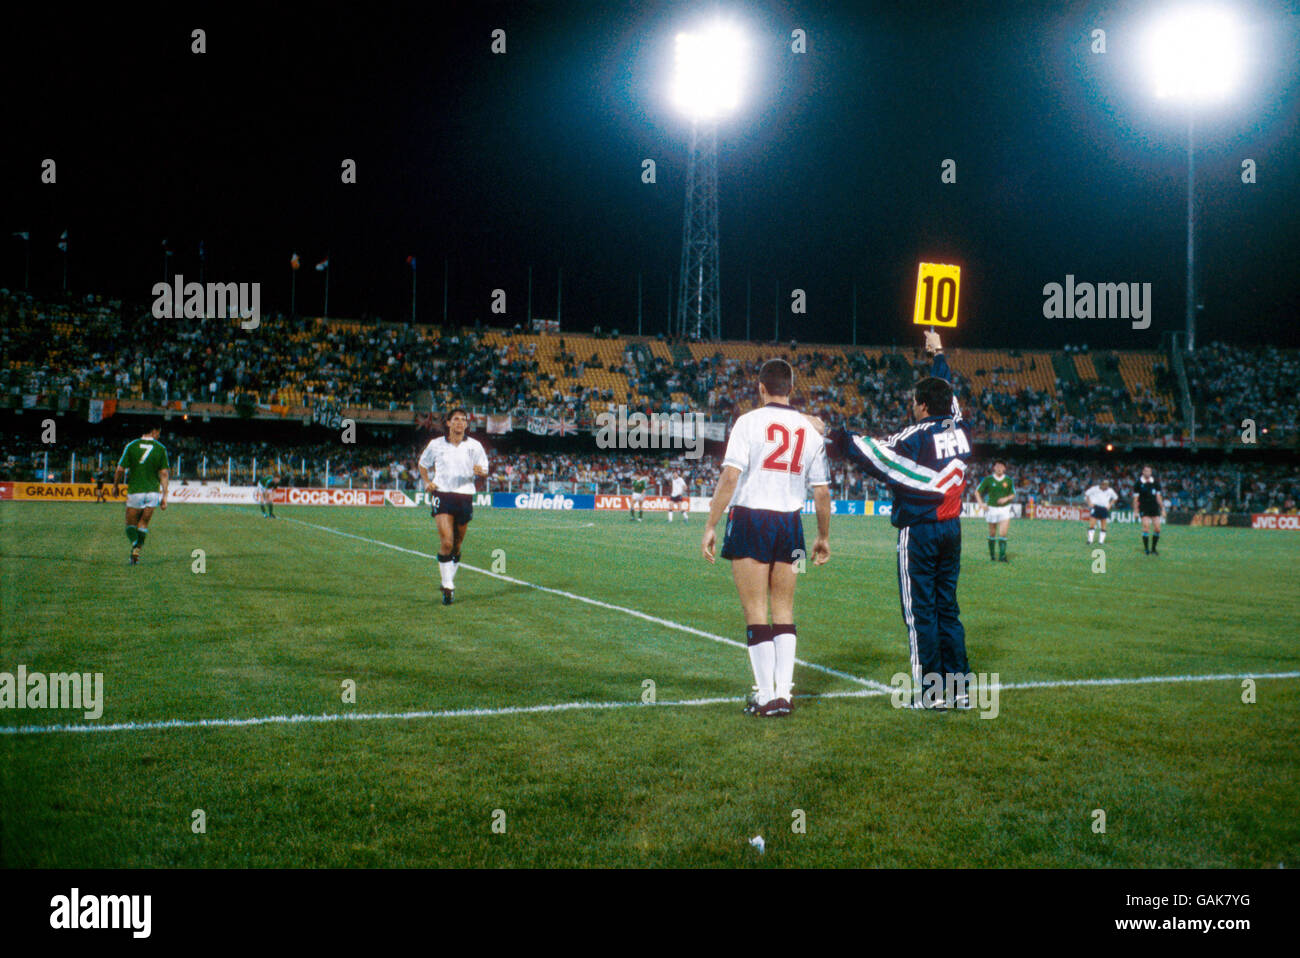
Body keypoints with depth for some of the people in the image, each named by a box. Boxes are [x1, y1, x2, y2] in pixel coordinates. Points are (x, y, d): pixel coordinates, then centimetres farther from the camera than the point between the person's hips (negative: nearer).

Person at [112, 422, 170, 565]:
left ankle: (134, 545, -16)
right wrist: (164, 496, 0)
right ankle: (137, 551, 2)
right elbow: (165, 474, -3)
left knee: (130, 524, 10)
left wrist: (115, 486, 13)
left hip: (135, 491, -1)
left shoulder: (131, 446, -3)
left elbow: (120, 469, -3)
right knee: (143, 524, 13)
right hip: (153, 492, 1)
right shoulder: (161, 449, -1)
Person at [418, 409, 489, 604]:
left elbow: (484, 470, 9)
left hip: (465, 496, 2)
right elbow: (423, 464, 19)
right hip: (442, 495, -2)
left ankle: (448, 581, 27)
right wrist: (427, 482, 1)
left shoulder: (475, 446, 5)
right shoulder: (436, 445, 5)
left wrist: (480, 471, -16)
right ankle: (448, 587, -7)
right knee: (446, 542, -15)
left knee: (457, 544, 8)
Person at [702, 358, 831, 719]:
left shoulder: (749, 421, -5)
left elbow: (730, 476, -13)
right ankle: (784, 694, 11)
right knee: (784, 611, 12)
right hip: (790, 522, 4)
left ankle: (766, 697, 1)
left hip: (750, 518, -4)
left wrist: (710, 526, -10)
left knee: (756, 613, 0)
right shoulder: (810, 430, 8)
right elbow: (821, 491, 10)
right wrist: (823, 536, 22)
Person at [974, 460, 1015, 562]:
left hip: (1005, 508, 0)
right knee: (992, 534, 8)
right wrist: (981, 504, -7)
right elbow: (977, 491, 4)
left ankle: (1002, 555, -10)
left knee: (1003, 534, -11)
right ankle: (991, 555, 22)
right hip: (992, 508, 0)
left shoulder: (1008, 480, 1)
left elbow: (1013, 494, 11)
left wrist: (1006, 498, -9)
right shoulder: (988, 479, -3)